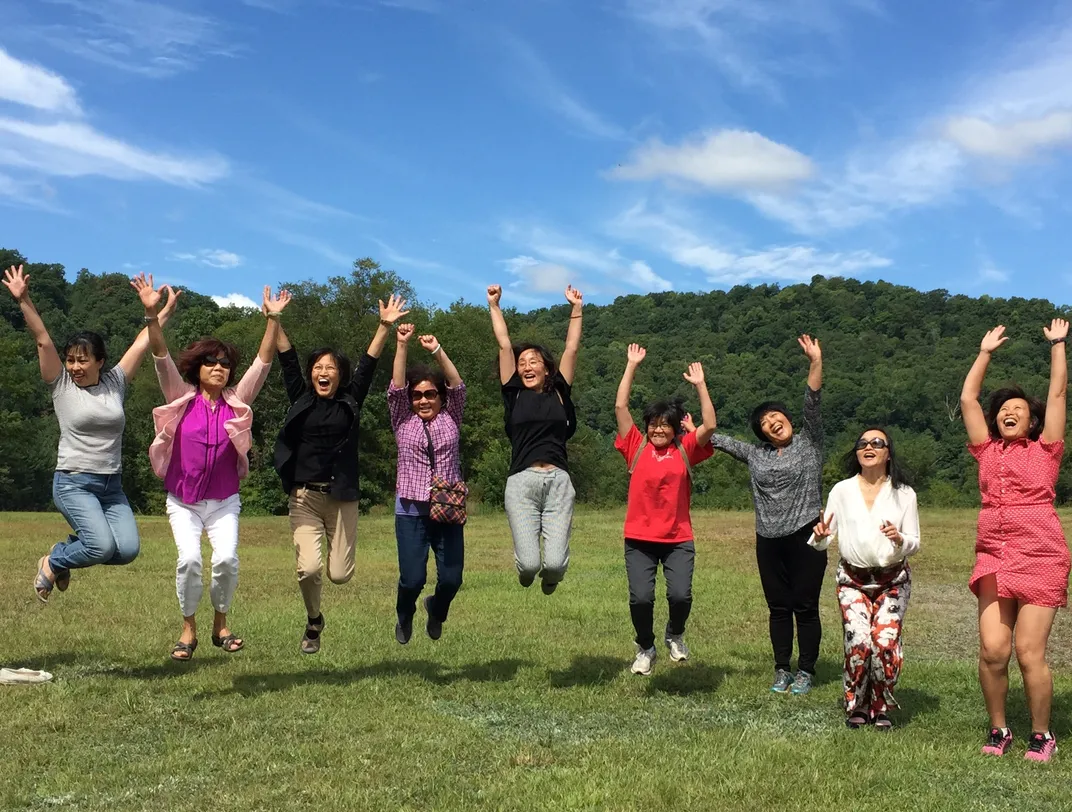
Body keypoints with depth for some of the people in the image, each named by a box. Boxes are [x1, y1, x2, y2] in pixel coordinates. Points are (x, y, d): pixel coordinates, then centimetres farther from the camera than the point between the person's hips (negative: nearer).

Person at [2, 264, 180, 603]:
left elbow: (141, 343, 9)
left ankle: (69, 548, 18)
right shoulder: (61, 385, 0)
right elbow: (42, 340, -9)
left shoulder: (115, 383, 7)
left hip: (112, 485, 4)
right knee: (102, 546, -23)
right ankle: (53, 562, 10)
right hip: (74, 483, -4)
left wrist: (166, 311, 11)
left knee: (128, 549, -13)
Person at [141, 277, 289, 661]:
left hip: (224, 502, 1)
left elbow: (263, 362, -6)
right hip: (183, 502, -1)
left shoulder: (237, 400, 2)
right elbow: (162, 357, -12)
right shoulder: (182, 398, 0)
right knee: (189, 558, -21)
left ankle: (220, 623, 6)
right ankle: (188, 629, 0)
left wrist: (273, 319, -17)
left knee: (227, 559, -19)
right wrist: (152, 315, -26)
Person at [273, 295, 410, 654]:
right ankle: (314, 623, 16)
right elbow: (287, 359, 0)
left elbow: (368, 364, -2)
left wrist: (385, 326, -11)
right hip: (304, 497, 0)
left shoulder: (351, 402, 5)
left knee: (340, 574, -1)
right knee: (308, 568, -15)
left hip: (342, 497, 0)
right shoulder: (300, 399, 6)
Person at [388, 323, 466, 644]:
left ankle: (436, 609, 33)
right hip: (411, 511, -1)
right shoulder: (403, 422, 7)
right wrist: (401, 345, -14)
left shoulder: (451, 419, 8)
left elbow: (457, 385, -4)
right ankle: (404, 616, 29)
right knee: (412, 578, -6)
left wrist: (438, 350, -15)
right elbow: (396, 387, -5)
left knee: (451, 578, -3)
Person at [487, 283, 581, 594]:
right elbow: (505, 346, 10)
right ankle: (528, 570, 29)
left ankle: (550, 575, 28)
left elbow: (572, 348, 13)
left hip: (558, 481, 1)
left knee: (555, 563, -12)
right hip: (522, 482, 0)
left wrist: (576, 308, 16)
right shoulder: (514, 395, 11)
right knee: (528, 564, -11)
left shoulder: (559, 393, 13)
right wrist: (494, 306, 12)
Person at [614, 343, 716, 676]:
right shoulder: (637, 447, 3)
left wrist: (700, 385, -7)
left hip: (678, 539, 0)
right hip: (639, 540, 0)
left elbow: (709, 426, -8)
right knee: (640, 598, -11)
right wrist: (632, 366, -1)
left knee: (680, 595, -15)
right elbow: (620, 406, -2)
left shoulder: (685, 450, 5)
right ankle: (645, 647, 18)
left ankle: (675, 635, 19)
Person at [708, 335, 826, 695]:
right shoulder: (755, 454, 12)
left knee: (805, 606, 1)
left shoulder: (808, 443, 2)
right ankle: (782, 670, 18)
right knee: (778, 608, 9)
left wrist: (816, 362, -20)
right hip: (769, 541, 4)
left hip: (805, 537, -4)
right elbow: (718, 439, 22)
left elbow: (812, 402, -10)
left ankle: (806, 671, 10)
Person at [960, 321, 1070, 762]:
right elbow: (967, 398, 15)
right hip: (994, 559, 3)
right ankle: (998, 729, 13)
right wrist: (985, 353, 22)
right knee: (993, 650, -6)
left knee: (1029, 653, -6)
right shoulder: (988, 451, 14)